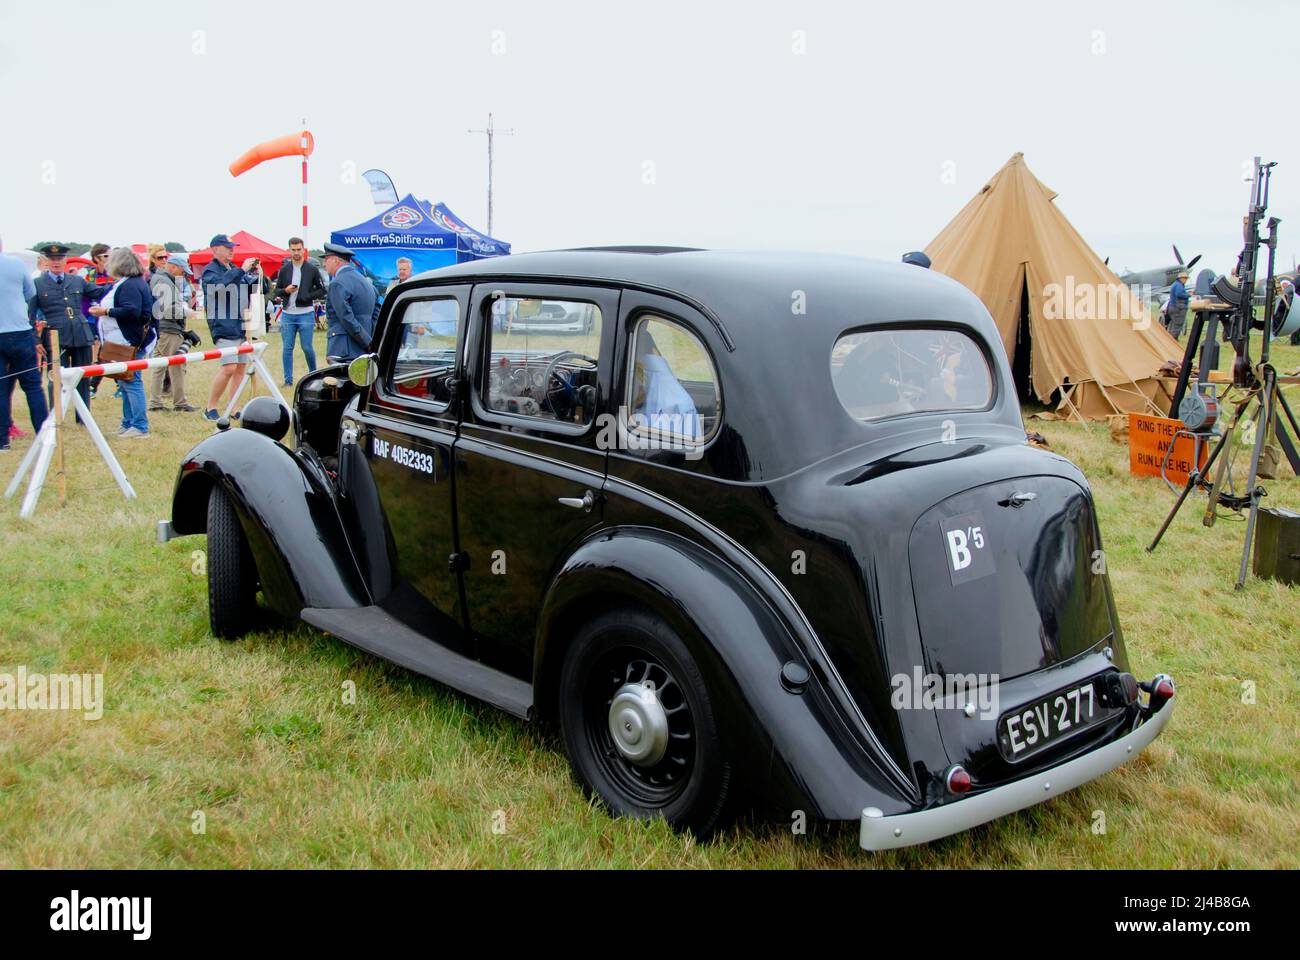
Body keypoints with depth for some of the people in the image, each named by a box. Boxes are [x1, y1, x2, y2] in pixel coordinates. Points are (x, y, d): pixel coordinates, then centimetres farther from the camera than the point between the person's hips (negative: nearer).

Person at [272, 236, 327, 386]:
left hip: (306, 314, -3)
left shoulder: (312, 269, 0)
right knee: (287, 348, 4)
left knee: (307, 347, 1)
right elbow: (276, 292, 11)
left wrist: (308, 296, -14)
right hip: (287, 314, 3)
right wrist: (285, 291, -11)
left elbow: (322, 290, 2)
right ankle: (288, 379, 10)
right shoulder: (284, 269, 7)